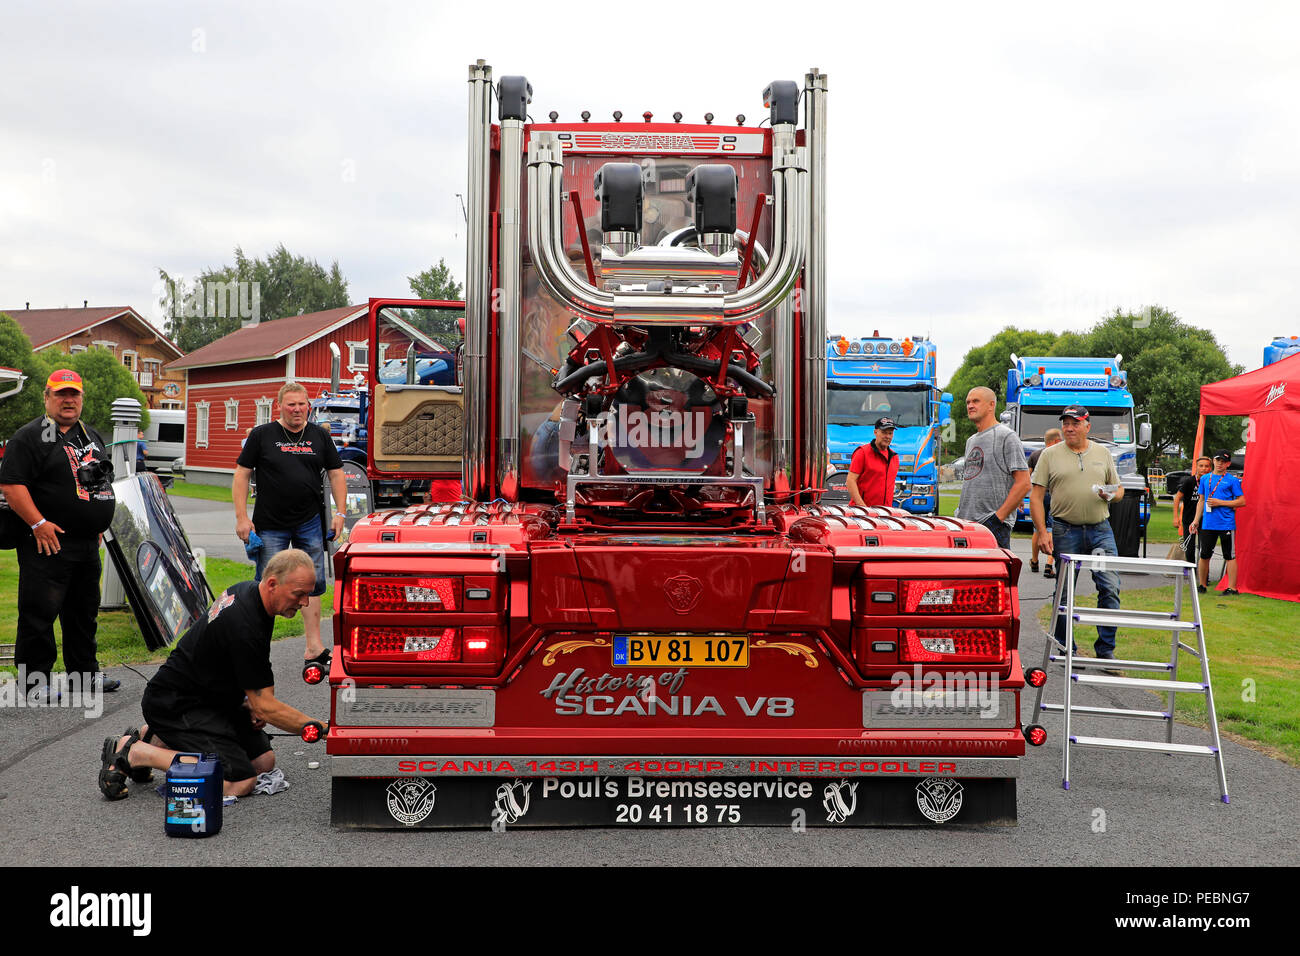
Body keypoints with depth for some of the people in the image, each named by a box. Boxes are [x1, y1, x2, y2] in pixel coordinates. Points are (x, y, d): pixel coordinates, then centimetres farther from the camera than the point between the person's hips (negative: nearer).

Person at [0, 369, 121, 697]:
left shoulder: (93, 436, 15)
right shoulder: (29, 436, -8)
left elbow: (103, 481, 26)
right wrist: (38, 524, -21)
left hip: (87, 545, 8)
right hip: (48, 544, -8)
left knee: (84, 611, 16)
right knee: (40, 612, -4)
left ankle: (85, 671, 27)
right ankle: (34, 680, 4)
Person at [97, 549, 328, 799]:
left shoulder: (248, 590, 0)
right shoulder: (245, 626, -29)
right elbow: (266, 707, -23)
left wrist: (250, 701, 6)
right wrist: (320, 729, -21)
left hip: (213, 697, 10)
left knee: (264, 761, 6)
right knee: (240, 782, -20)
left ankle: (152, 737, 14)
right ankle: (133, 753, -8)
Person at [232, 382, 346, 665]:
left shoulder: (320, 436, 8)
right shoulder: (261, 435, 0)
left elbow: (336, 474, 11)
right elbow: (242, 474, 0)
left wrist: (340, 513, 2)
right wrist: (242, 517, -7)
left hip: (310, 524, 3)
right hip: (271, 525, -3)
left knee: (314, 585, 5)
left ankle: (314, 647, 11)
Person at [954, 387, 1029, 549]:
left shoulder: (1007, 436, -6)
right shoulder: (971, 441, 21)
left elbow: (1023, 484, -13)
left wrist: (998, 517, -17)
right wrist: (961, 511, 15)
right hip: (964, 523, 8)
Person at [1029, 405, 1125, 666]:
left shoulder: (1102, 453, 13)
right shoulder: (1050, 455, 4)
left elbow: (1118, 488, 19)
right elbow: (1036, 497, 0)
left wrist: (1112, 494, -6)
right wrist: (1042, 532, -9)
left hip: (1101, 529, 2)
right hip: (1066, 531, -2)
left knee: (1110, 587, -5)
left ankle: (1106, 651, 4)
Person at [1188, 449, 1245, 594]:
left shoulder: (1232, 480, -1)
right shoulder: (1205, 479, 13)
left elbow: (1242, 501, -4)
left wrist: (1219, 502, -11)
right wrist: (1196, 520, 14)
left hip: (1226, 524, -4)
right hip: (1207, 524, 4)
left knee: (1229, 556, -1)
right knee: (1204, 555, 9)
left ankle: (1232, 588, 2)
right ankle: (1202, 585, 21)